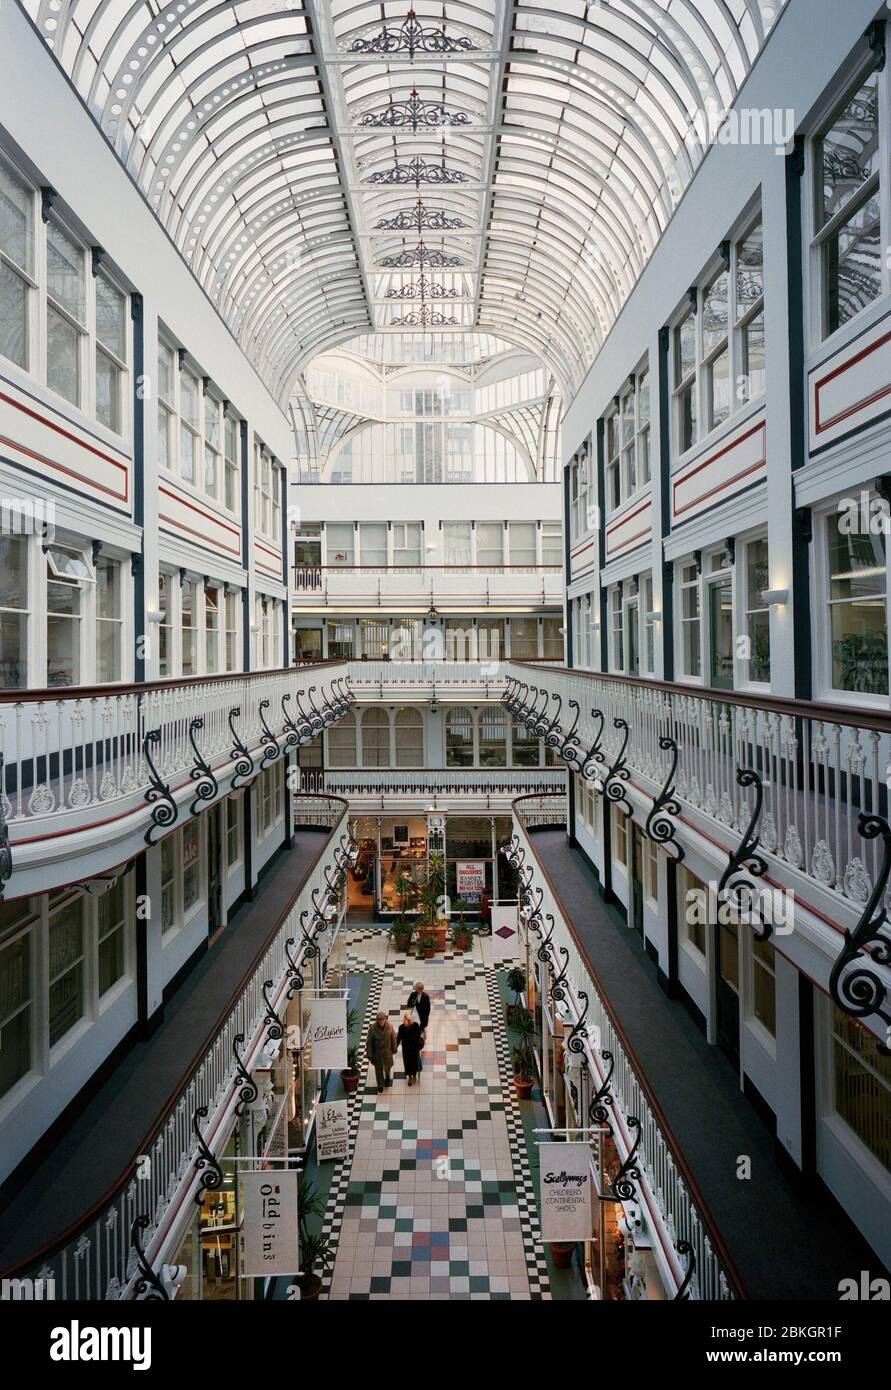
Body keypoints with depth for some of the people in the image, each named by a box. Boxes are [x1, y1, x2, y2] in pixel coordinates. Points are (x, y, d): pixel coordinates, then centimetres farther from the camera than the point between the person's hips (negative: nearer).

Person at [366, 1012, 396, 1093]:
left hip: (387, 1050, 2)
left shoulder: (389, 1026, -21)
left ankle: (387, 1077, 58)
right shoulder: (373, 1028, -26)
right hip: (377, 1051, -2)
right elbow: (369, 1042, -16)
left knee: (388, 1066, 23)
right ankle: (380, 1086, 39)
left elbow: (393, 1038, -5)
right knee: (378, 1068, 15)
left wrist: (394, 1049, 4)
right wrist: (370, 1054, -12)